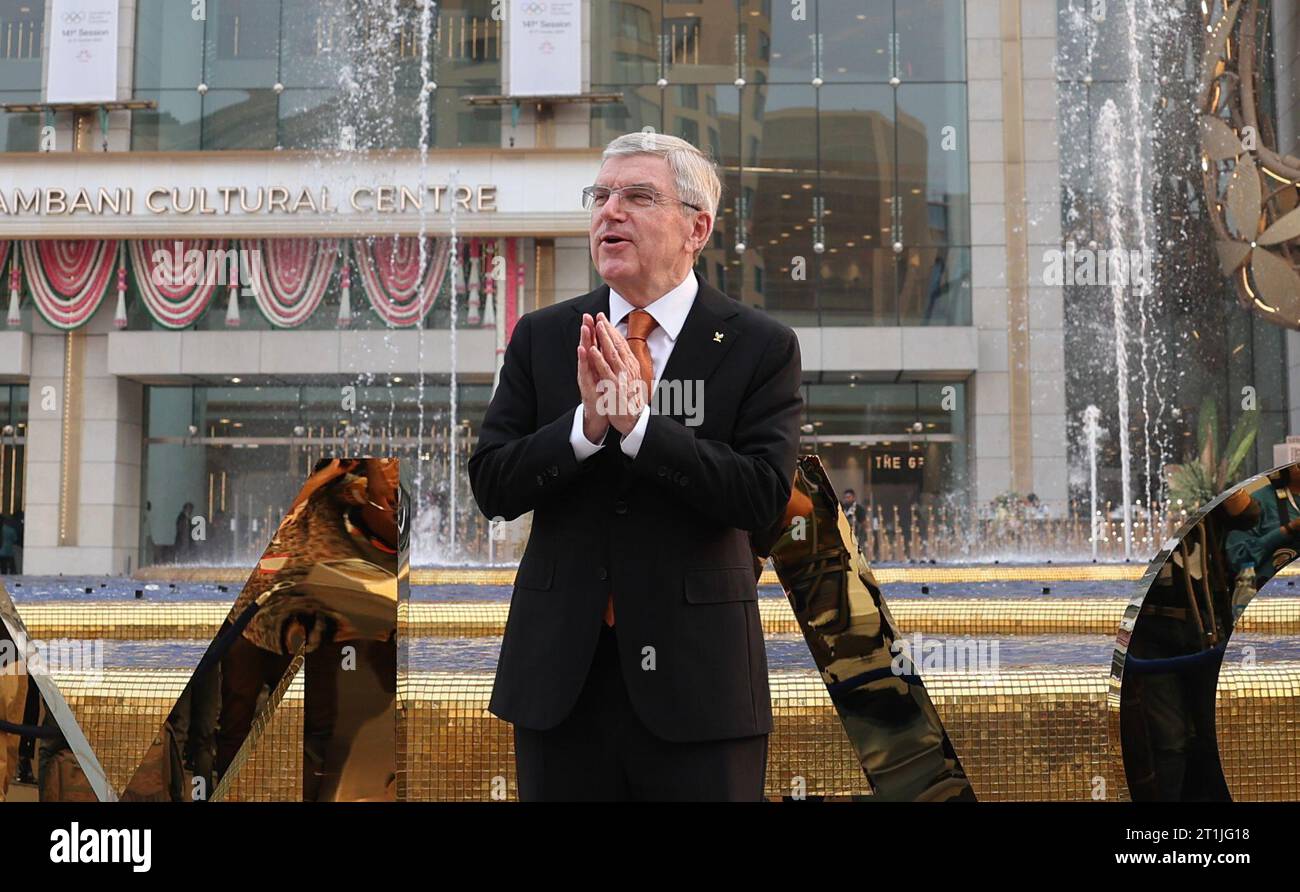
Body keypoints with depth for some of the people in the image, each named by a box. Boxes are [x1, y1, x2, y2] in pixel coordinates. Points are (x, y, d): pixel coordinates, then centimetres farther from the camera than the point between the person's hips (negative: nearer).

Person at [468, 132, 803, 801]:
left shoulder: (760, 346, -3)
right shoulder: (541, 337, 5)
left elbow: (764, 494, -14)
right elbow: (491, 484, -2)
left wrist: (637, 421, -21)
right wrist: (586, 424, -18)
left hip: (695, 677, -2)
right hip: (560, 674, 3)